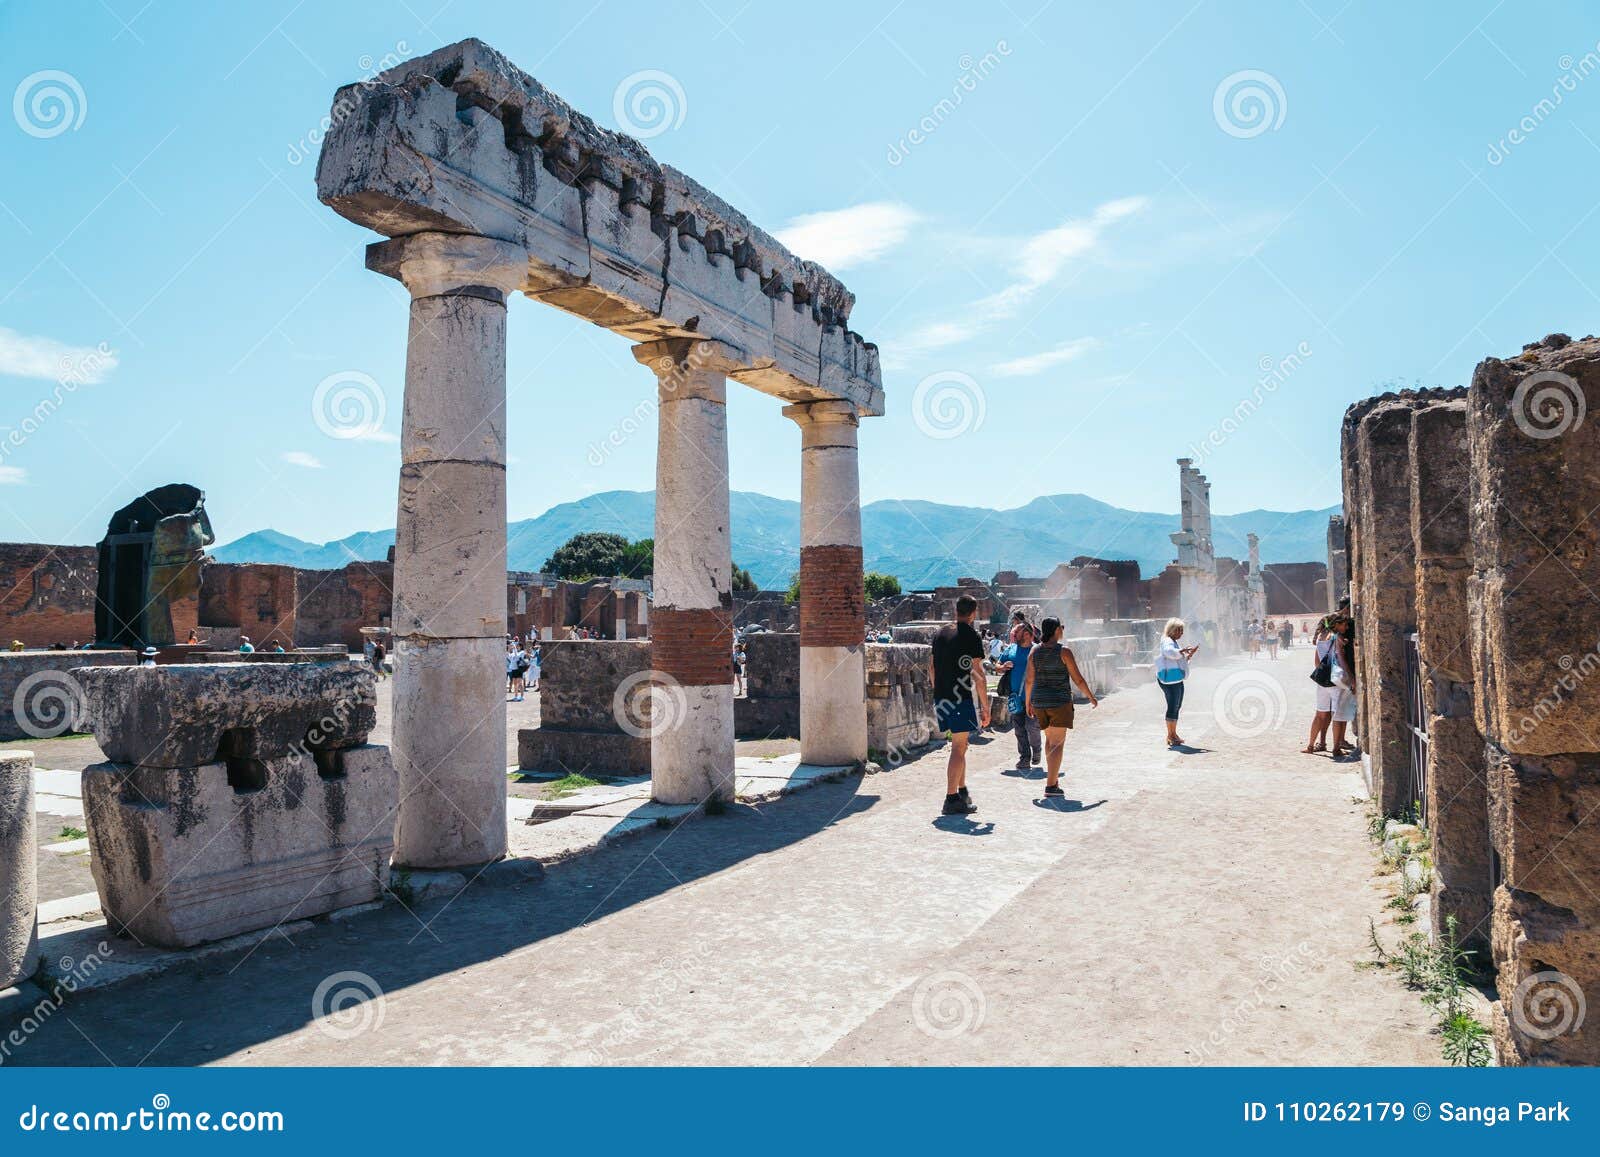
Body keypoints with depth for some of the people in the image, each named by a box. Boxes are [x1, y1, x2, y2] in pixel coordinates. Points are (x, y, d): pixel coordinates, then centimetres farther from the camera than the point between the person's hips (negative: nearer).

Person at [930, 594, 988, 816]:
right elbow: (978, 675, -12)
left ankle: (962, 791, 28)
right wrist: (985, 707, -8)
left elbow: (931, 666, 16)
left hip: (941, 698, 7)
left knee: (959, 745, 19)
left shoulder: (941, 633, 11)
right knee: (958, 748, -4)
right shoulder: (971, 635, -9)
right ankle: (951, 798, -5)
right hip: (962, 698, -7)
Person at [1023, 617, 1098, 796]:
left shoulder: (1035, 652, 3)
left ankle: (1053, 777, 28)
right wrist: (1091, 697, 6)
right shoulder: (1064, 652, -10)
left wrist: (1027, 702, 16)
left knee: (1049, 739, 22)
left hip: (1039, 702, 5)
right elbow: (1078, 679, -7)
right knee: (1057, 743, -3)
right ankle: (1051, 785, -9)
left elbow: (1029, 680, 5)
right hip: (1060, 702, -5)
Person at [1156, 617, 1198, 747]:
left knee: (1177, 707, 13)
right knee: (1172, 706, -11)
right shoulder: (1167, 641, -9)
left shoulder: (1173, 642, 24)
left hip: (1177, 679, 11)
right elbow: (1170, 652, -31)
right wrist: (1184, 650, -19)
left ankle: (1174, 734, 21)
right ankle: (1170, 736, -8)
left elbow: (1180, 660, 31)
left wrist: (1190, 654, 16)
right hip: (1170, 677, -11)